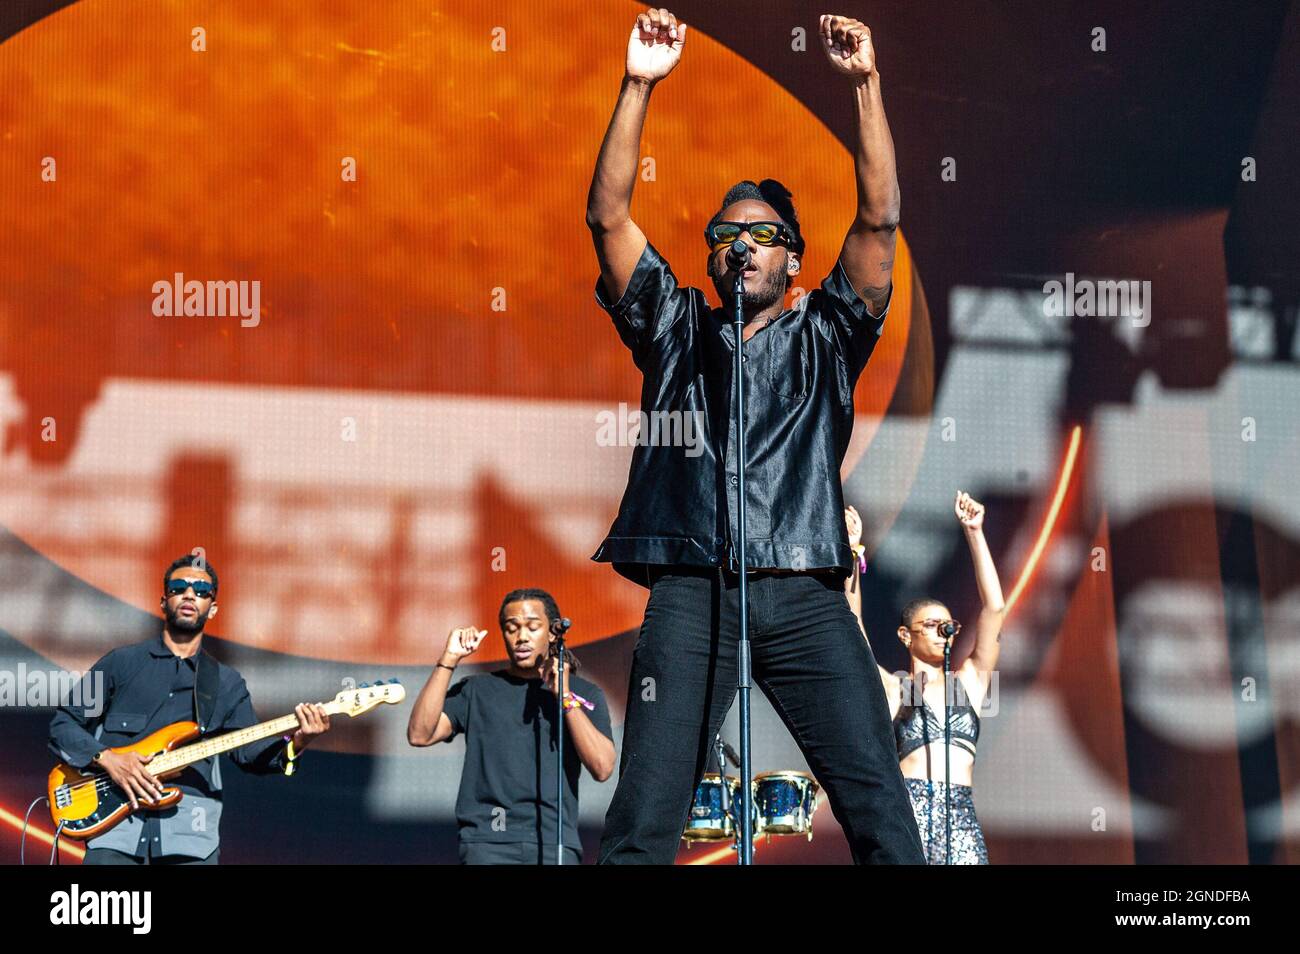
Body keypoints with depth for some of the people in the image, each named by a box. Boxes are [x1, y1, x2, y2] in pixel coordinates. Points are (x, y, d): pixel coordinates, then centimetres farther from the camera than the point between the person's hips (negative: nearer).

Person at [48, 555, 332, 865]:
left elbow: (251, 752, 10)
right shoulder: (122, 662, 11)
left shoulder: (227, 684, 17)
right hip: (115, 816, -2)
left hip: (189, 825, 2)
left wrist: (294, 745, -10)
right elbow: (62, 724, 10)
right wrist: (106, 758, -8)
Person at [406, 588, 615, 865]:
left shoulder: (585, 693, 13)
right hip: (487, 841, 0)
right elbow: (419, 734, -1)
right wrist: (449, 660, -5)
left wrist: (565, 696, -7)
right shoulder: (476, 690, 14)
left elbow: (603, 768, -1)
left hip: (555, 842, 1)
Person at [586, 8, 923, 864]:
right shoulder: (676, 330, 20)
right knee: (643, 820, -6)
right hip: (690, 596, 0)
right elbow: (609, 215, 11)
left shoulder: (823, 339, 18)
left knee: (881, 810, -8)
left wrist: (866, 84, 0)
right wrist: (639, 86, 3)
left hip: (804, 599, 0)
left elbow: (880, 217, 8)